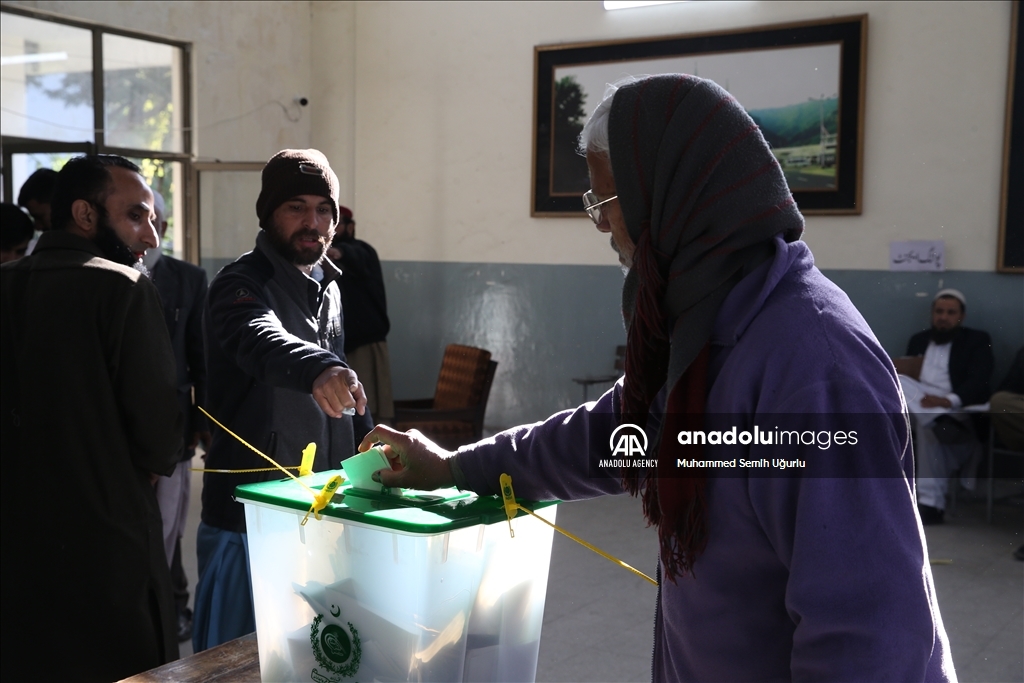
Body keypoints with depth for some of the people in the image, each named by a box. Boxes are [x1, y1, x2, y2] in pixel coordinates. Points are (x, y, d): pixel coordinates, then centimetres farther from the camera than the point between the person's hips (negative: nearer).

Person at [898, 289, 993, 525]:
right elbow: (904, 374, 21)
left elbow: (978, 382, -4)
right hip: (918, 404, 4)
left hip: (953, 410, -3)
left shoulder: (977, 341, 12)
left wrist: (949, 401, -24)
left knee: (928, 423, -39)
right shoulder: (918, 340, 26)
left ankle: (931, 503, -40)